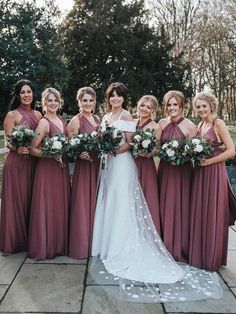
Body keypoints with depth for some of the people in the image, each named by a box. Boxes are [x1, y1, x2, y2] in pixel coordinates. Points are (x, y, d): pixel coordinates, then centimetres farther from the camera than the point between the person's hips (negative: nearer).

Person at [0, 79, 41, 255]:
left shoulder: (38, 115, 11)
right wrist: (18, 149, -26)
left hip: (34, 163, 5)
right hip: (16, 163, -4)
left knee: (32, 199, 11)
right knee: (16, 200, 2)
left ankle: (30, 238, 25)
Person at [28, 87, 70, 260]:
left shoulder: (61, 121, 12)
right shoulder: (44, 122, -10)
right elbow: (32, 149, -15)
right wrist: (51, 154, -24)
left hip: (62, 168, 8)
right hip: (47, 169, -8)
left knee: (61, 205, 14)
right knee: (48, 206, 0)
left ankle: (59, 244, 28)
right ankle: (45, 246, 16)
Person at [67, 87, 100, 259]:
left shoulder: (97, 119, 11)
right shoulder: (76, 121, -8)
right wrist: (79, 154, -29)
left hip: (98, 165, 7)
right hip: (84, 165, -7)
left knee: (95, 203, 13)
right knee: (83, 204, -1)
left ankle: (94, 243, 28)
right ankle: (81, 246, 14)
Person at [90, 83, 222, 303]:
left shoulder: (126, 115, -5)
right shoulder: (106, 117, 16)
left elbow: (130, 143, -10)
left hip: (122, 164, -7)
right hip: (108, 165, 8)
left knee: (121, 207, -4)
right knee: (108, 206, 11)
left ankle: (121, 252, 6)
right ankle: (109, 248, 23)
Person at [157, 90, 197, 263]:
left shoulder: (190, 126, -8)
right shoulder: (162, 123, 5)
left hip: (182, 171, -4)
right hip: (164, 169, 5)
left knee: (180, 207, 2)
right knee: (165, 207, 10)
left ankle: (181, 249, 19)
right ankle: (166, 246, 26)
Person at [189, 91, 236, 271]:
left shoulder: (218, 123, -8)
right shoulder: (200, 125, 13)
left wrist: (208, 161, -17)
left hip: (214, 173, -7)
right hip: (199, 173, 7)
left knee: (213, 215, 2)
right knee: (199, 213, 10)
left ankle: (213, 259, 17)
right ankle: (199, 255, 24)